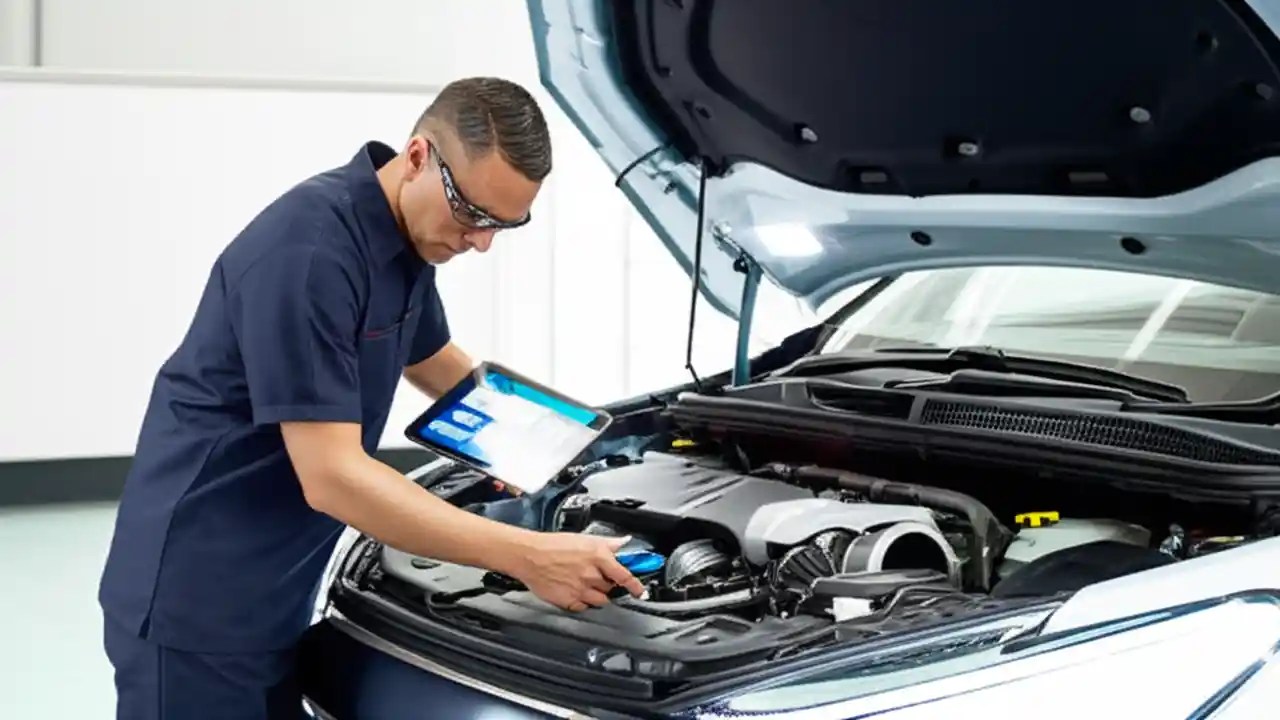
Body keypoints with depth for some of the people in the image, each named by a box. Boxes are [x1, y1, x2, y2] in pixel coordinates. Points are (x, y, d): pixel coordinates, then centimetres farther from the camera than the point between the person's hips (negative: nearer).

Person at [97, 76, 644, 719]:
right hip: (195, 607, -9)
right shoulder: (309, 249, -25)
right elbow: (331, 478, -28)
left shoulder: (406, 235, 4)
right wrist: (527, 557, -29)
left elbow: (431, 359, 25)